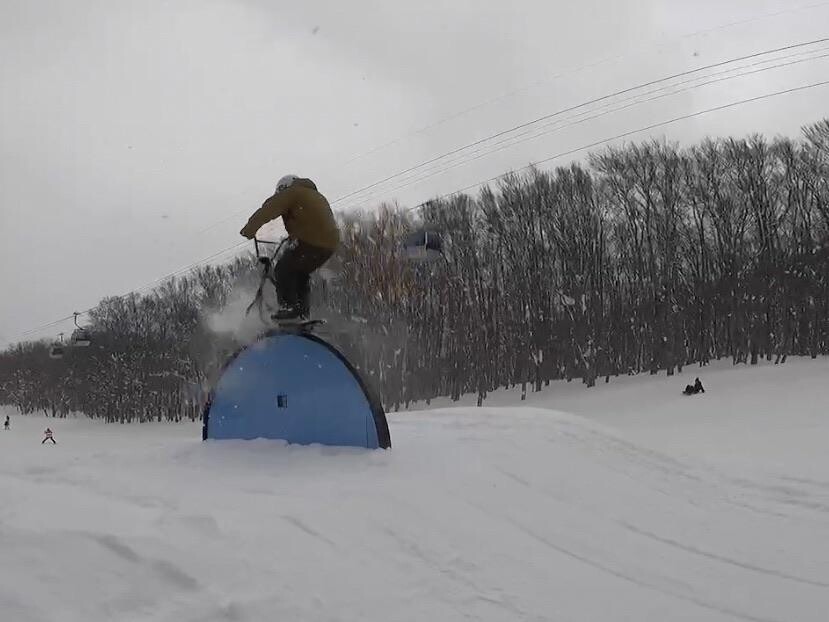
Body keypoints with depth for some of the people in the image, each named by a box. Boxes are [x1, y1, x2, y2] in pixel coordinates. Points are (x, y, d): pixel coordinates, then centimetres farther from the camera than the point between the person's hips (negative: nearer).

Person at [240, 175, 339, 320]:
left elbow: (267, 211, -5)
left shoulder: (291, 193, 3)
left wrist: (248, 230, -3)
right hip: (330, 245, 9)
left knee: (283, 270, 2)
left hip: (308, 243, -9)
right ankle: (303, 312, 20)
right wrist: (293, 237, 47)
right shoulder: (317, 195, 29)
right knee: (300, 273, 23)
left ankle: (288, 308, -5)